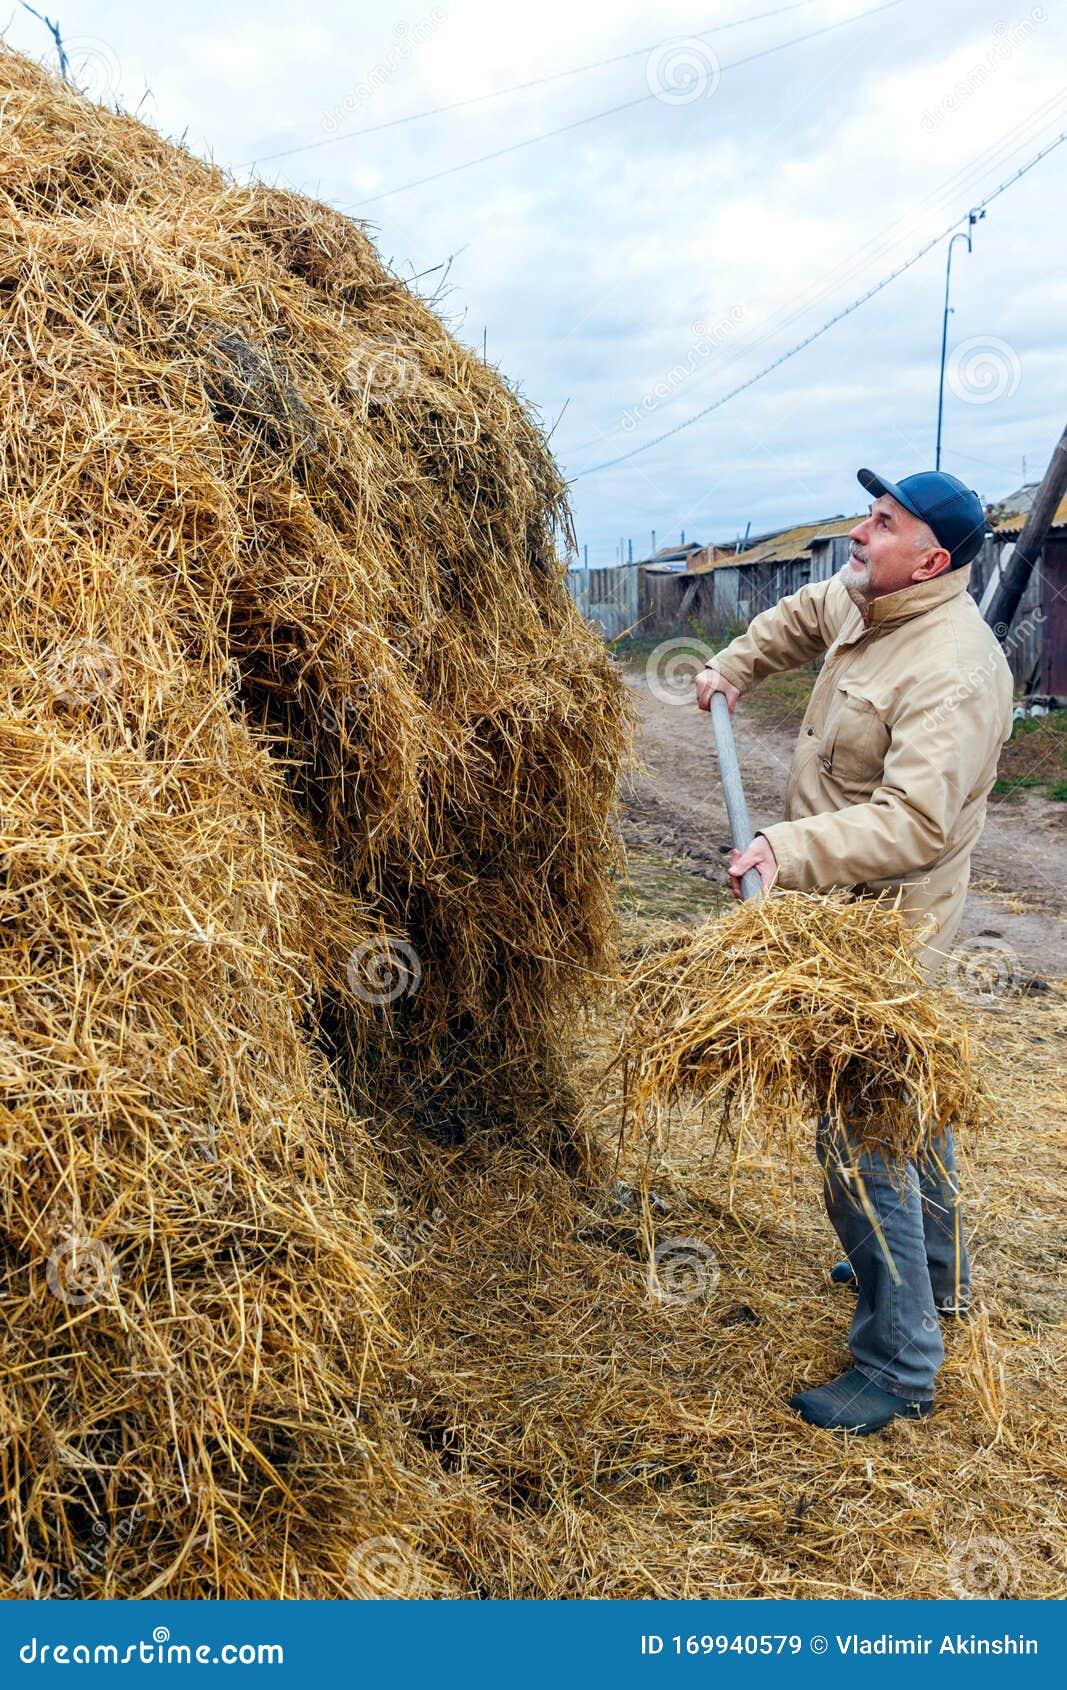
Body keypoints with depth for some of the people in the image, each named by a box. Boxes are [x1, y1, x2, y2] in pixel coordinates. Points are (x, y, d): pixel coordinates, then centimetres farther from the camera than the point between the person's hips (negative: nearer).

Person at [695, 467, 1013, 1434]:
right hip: (859, 909, 11)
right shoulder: (860, 604, 5)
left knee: (859, 1133, -8)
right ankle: (938, 1278, 46)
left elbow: (914, 821, -35)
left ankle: (900, 1366, 7)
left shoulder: (953, 672, -26)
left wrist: (790, 850, -39)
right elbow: (802, 616, 29)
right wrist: (736, 666, 25)